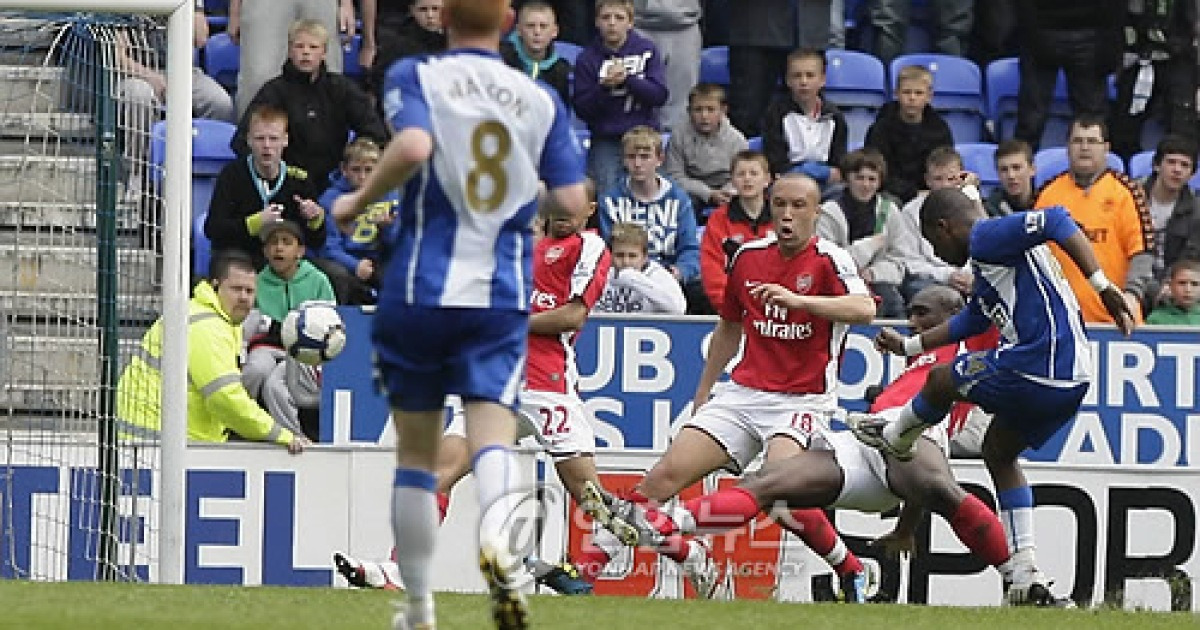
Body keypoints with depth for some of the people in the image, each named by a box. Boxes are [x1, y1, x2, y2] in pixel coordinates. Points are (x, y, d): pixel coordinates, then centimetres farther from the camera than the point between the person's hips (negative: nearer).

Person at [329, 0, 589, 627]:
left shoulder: (414, 76, -2)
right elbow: (573, 203, 2)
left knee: (415, 450, 12)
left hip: (419, 292, -1)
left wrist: (360, 199, -7)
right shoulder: (540, 99, 6)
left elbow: (413, 146, -23)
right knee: (492, 435, -8)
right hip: (503, 295, 1)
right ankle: (496, 541, -41)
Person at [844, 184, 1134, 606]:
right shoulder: (991, 254, 26)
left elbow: (1058, 223, -20)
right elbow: (970, 322, 41)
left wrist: (1103, 287, -26)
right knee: (998, 452, 25)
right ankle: (1027, 576, 20)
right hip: (1070, 383, 10)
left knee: (942, 380, 12)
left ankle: (895, 437, 43)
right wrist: (908, 345, 51)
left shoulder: (987, 236, -6)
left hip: (1035, 369, -10)